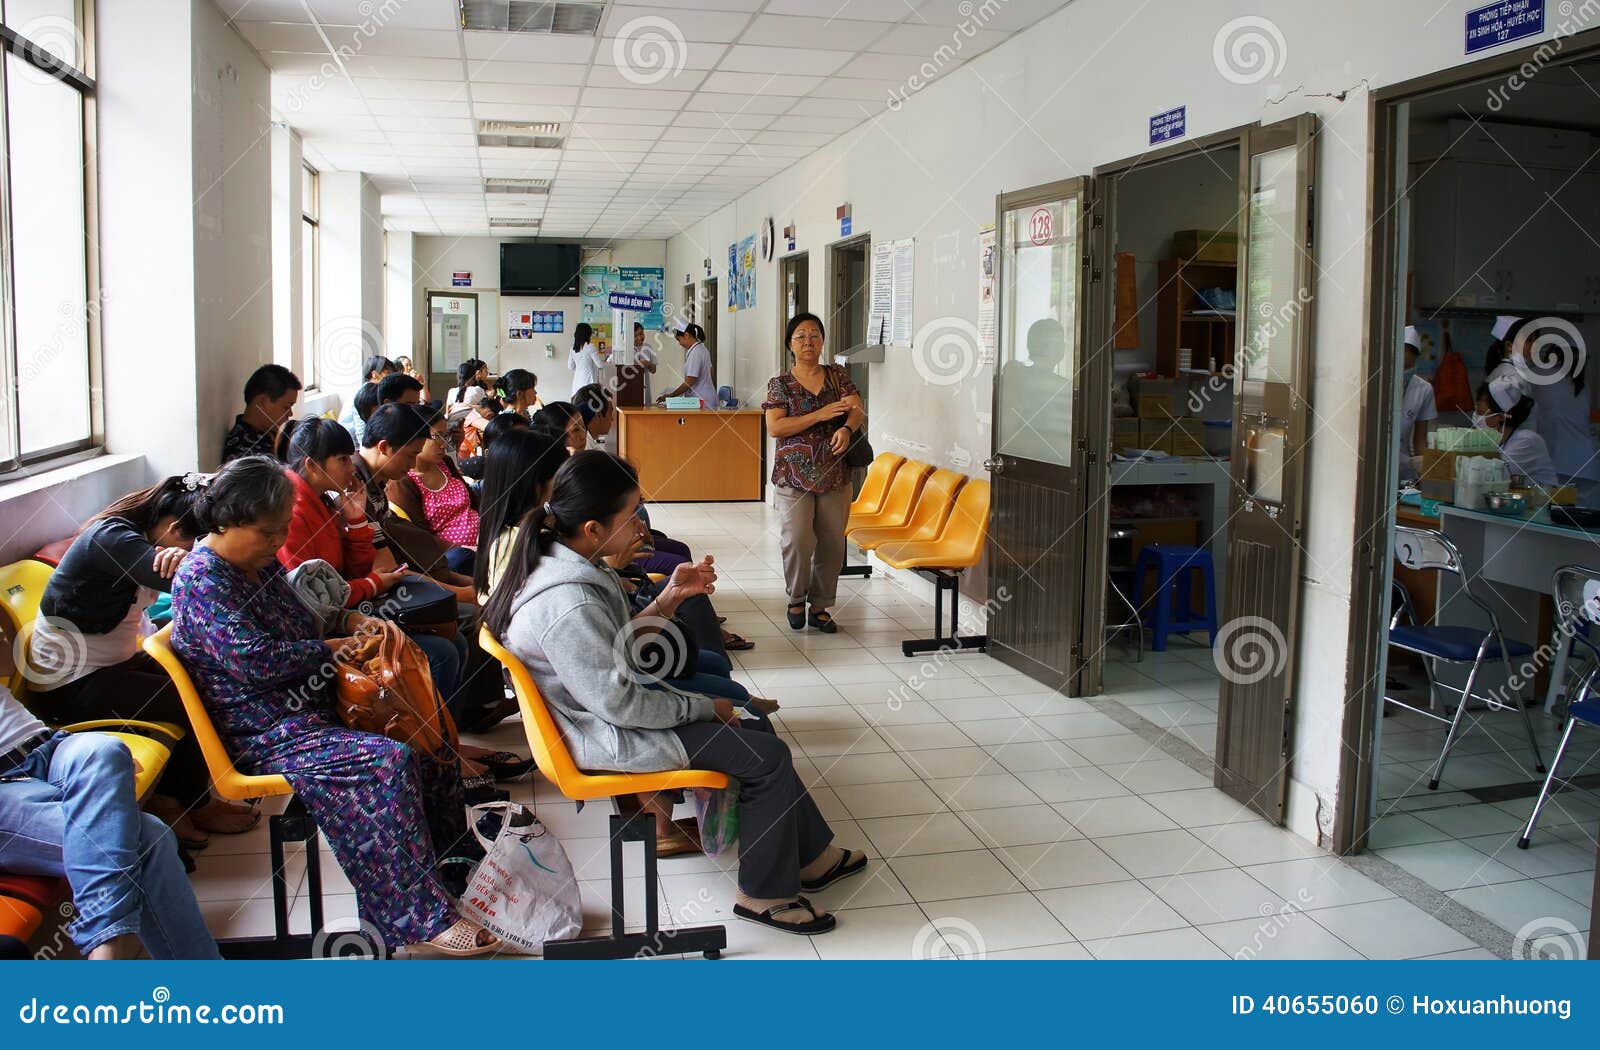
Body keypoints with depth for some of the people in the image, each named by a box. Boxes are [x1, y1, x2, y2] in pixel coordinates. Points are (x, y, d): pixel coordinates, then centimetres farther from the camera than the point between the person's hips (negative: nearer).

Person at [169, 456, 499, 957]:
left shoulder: (261, 563, 13)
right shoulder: (201, 579, -15)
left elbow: (303, 624, 25)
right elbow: (252, 661, -24)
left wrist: (350, 620, 4)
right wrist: (332, 649, -16)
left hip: (313, 708, 10)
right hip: (265, 734, -10)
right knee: (388, 761, -29)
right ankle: (421, 918, -25)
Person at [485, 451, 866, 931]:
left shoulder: (563, 563, 0)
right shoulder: (568, 604, -32)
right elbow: (619, 703, -27)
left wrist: (667, 599, -1)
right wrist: (702, 707, -14)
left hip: (609, 708, 10)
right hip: (607, 738, -10)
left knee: (756, 727, 14)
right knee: (767, 756, -10)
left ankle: (810, 856, 25)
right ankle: (764, 893, 8)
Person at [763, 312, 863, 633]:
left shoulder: (838, 375, 8)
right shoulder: (780, 384, 1)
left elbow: (857, 410, -4)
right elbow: (774, 427, -12)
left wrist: (846, 428, -28)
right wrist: (820, 415, -19)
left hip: (835, 476, 3)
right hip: (794, 476, -3)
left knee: (832, 544, 5)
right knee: (797, 541, -14)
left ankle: (820, 607, 20)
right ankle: (797, 599, 11)